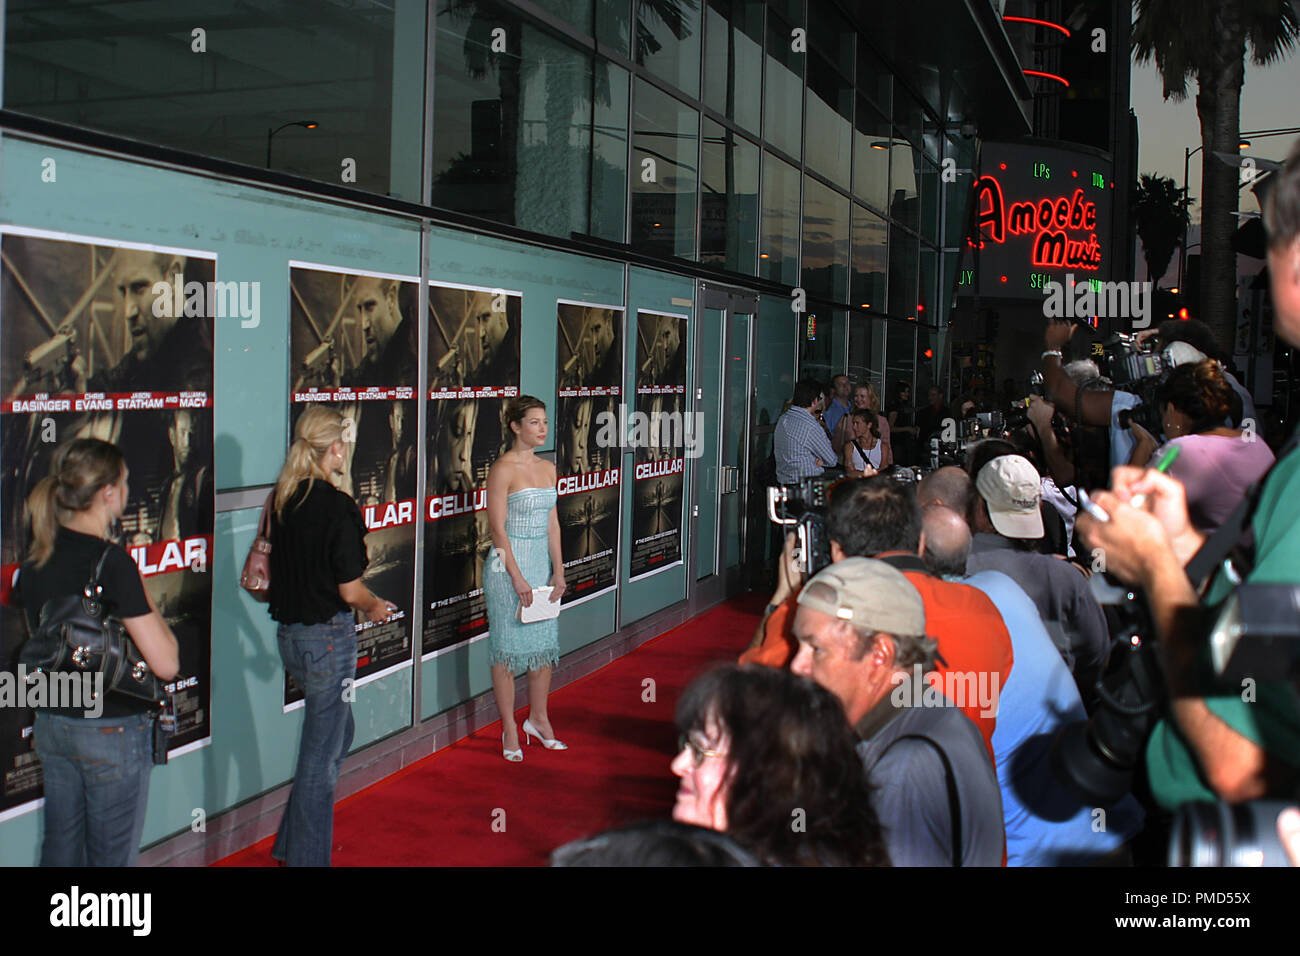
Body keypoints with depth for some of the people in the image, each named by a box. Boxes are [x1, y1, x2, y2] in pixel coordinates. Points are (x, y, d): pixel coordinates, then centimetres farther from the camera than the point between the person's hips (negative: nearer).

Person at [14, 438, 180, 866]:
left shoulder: (35, 559, 1)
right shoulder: (111, 562, -21)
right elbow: (166, 664, -23)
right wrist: (145, 599, -11)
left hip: (51, 724, 7)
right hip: (113, 731, -7)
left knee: (59, 847, 19)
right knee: (111, 856, 7)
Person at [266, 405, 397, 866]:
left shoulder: (283, 498, 5)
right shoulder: (336, 504, -18)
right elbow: (350, 589, -16)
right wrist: (374, 607, 5)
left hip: (290, 633, 8)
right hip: (327, 636, -8)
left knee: (338, 733, 24)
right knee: (321, 754, 4)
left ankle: (290, 845, 32)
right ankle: (307, 857, 15)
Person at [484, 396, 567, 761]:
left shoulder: (547, 468, 10)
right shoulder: (503, 469, -11)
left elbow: (552, 523, 11)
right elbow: (498, 529, -14)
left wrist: (558, 570, 3)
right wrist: (518, 579, -16)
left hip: (542, 563, 7)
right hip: (508, 565, -7)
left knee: (545, 641, 12)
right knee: (508, 647, 1)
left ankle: (538, 718, 29)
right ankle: (509, 731, 11)